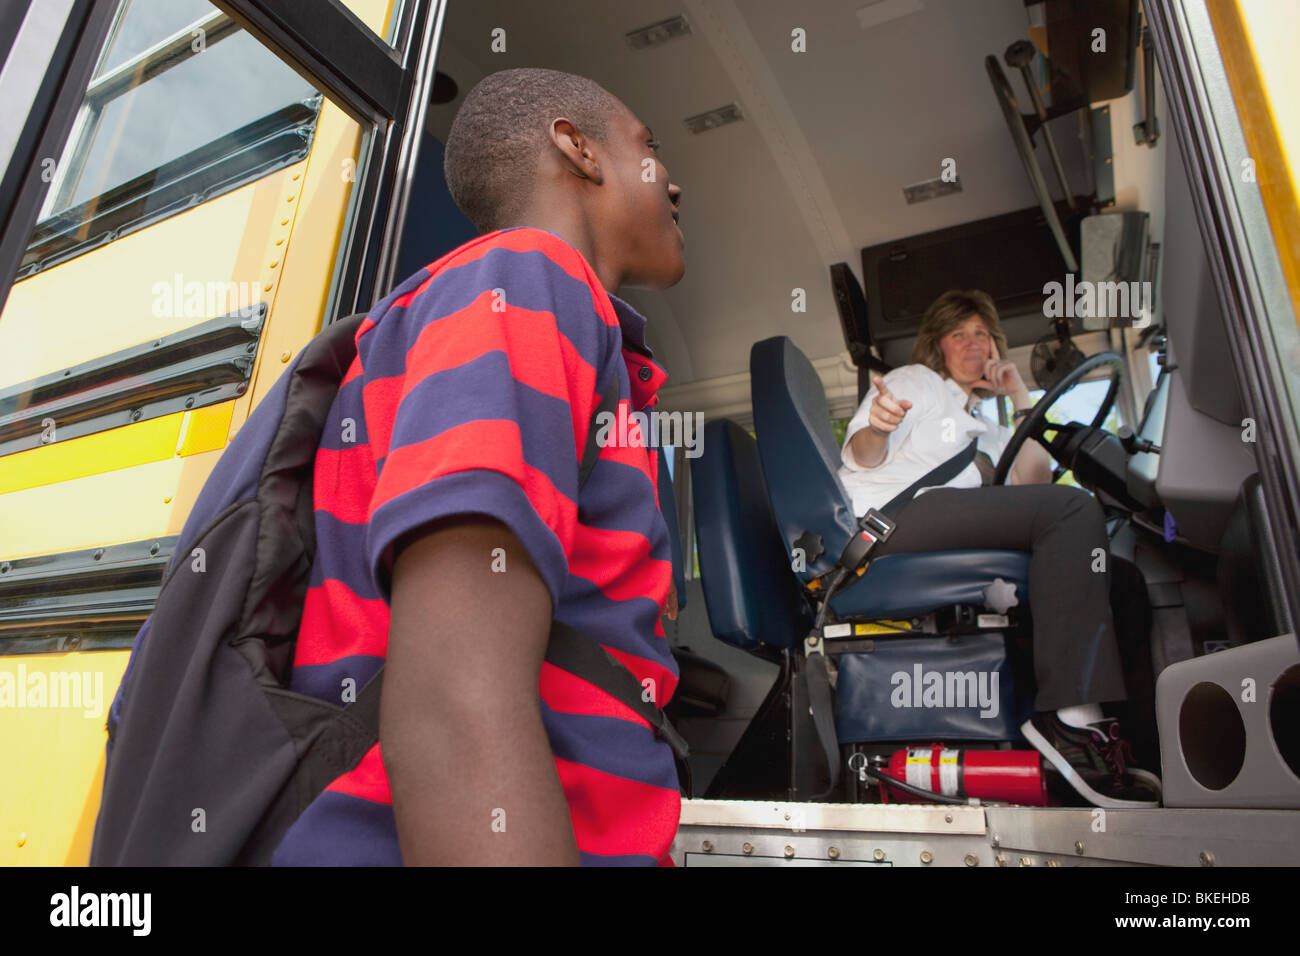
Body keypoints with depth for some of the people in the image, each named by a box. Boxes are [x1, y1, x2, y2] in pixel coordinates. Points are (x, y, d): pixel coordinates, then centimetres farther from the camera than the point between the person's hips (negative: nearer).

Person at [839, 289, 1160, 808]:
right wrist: (878, 427, -22)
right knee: (1074, 508, -24)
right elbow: (863, 455, 3)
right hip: (882, 517, -7)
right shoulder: (916, 380, 20)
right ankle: (1069, 713, -31)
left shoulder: (989, 432, 38)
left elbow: (1032, 484, 19)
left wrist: (1023, 401, 20)